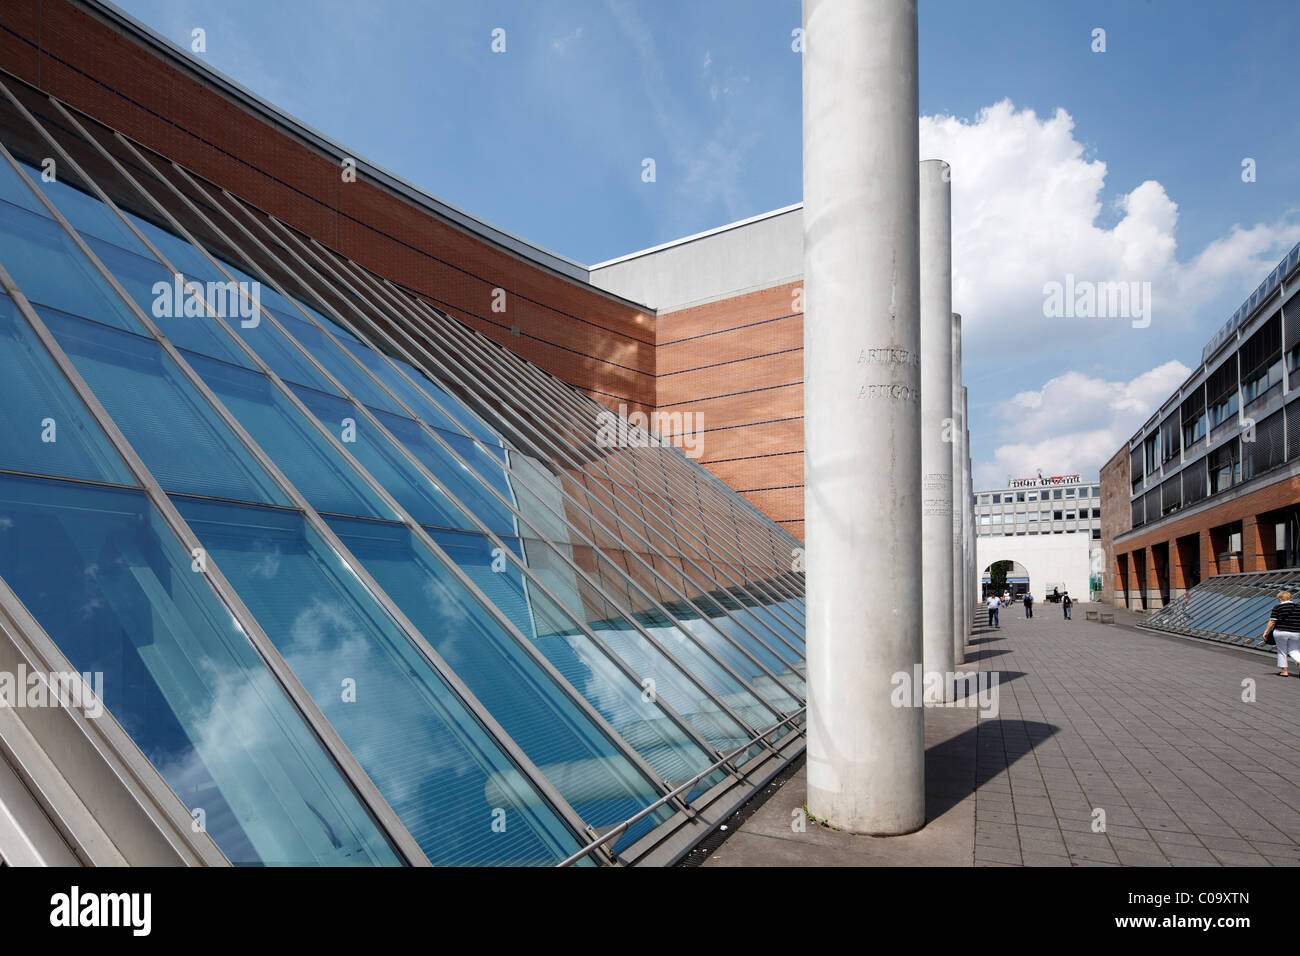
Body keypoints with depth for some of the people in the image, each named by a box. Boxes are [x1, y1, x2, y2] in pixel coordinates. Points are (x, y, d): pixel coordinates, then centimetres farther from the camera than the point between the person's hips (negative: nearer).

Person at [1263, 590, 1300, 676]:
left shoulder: (1277, 607, -7)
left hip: (1280, 632, -3)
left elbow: (1272, 621, -9)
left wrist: (1266, 632, -3)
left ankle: (1284, 671, 13)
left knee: (1282, 652, 9)